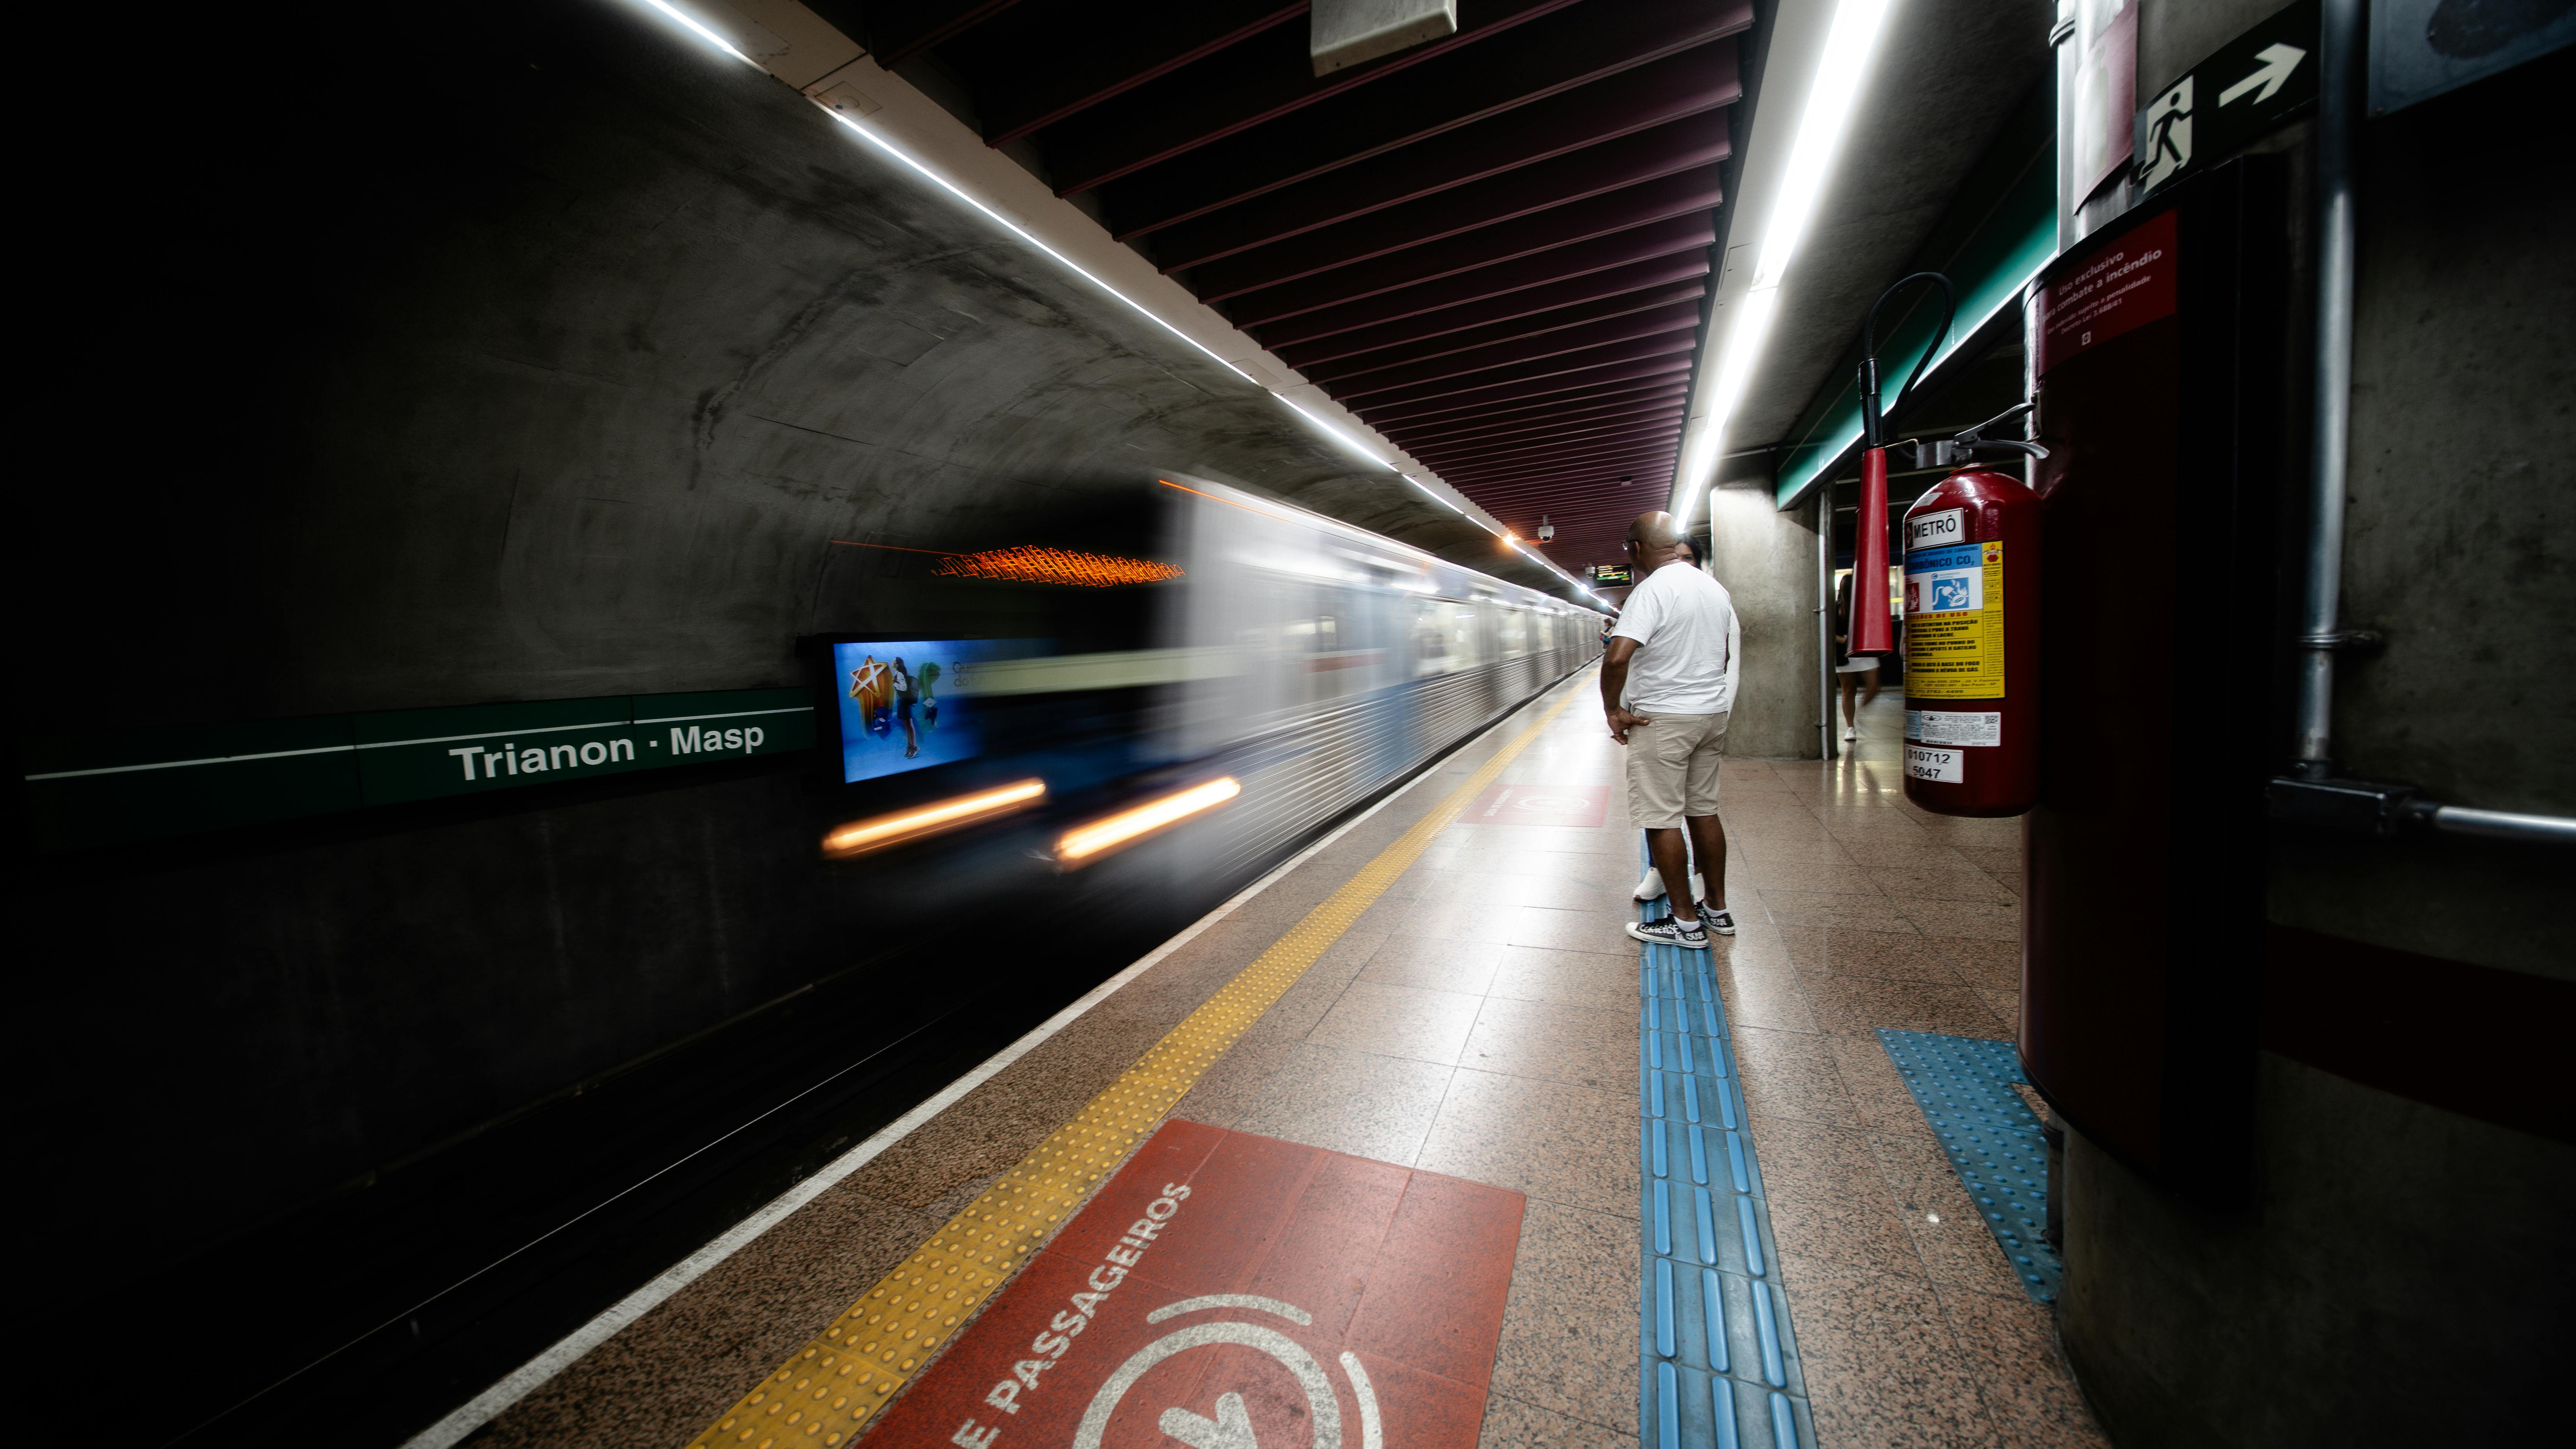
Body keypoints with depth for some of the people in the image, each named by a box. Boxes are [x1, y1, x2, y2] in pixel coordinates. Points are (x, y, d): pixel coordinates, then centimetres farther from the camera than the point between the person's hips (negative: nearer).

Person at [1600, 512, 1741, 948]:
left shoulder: (1653, 589, -16)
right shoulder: (1716, 589, 11)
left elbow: (1617, 657, -28)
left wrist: (1613, 709, -15)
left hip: (1662, 718, -8)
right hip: (1713, 714, 9)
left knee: (1662, 819, 0)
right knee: (1703, 811, 16)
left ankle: (1686, 922, 7)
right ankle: (1717, 910, 26)